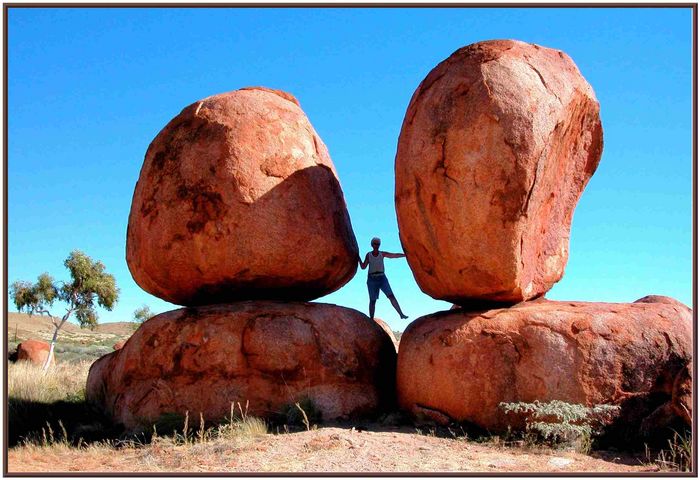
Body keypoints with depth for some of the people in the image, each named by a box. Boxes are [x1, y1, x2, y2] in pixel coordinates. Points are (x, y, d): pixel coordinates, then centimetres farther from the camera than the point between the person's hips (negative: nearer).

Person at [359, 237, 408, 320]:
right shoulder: (368, 255, 3)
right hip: (372, 280, 0)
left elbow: (395, 255, -3)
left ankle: (401, 314, -15)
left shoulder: (382, 254, 3)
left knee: (391, 296, -12)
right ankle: (371, 319, 11)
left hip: (382, 278, 0)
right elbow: (363, 267, 1)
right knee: (373, 300, 1)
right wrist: (359, 259, -14)